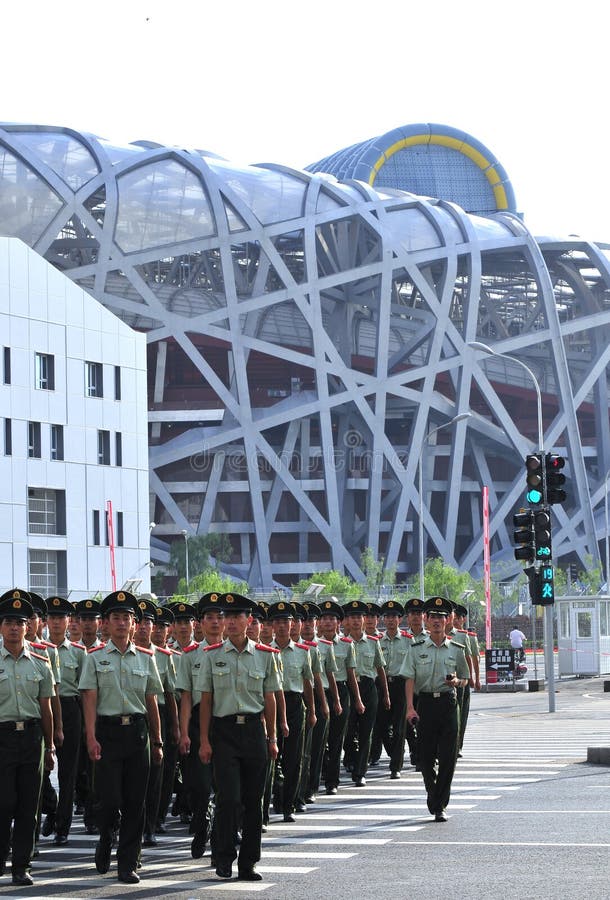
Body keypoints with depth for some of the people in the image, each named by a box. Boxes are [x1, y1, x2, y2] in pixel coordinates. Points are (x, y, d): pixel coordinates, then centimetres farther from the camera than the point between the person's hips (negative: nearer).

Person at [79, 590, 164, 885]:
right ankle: (105, 841, 24)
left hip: (137, 732, 3)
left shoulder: (145, 658, 10)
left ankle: (128, 864, 7)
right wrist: (91, 737, -14)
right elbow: (90, 699, -4)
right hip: (108, 731, -2)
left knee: (135, 802, 1)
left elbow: (151, 703, 14)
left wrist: (157, 742, 13)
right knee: (110, 798, -7)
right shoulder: (95, 658, 2)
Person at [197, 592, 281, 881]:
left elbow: (269, 699, 10)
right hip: (224, 731, -2)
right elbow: (206, 700, 3)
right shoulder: (212, 655, 1)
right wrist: (204, 740, -2)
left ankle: (248, 863, 12)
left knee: (253, 799, 4)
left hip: (254, 730, 2)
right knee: (228, 797, -10)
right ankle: (224, 858, 3)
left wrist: (271, 738, 11)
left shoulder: (264, 655, 5)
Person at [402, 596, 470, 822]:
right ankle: (433, 793, 28)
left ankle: (440, 806, 1)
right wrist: (410, 707, -12)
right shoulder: (417, 649, 3)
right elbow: (409, 679, -1)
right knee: (425, 756, 1)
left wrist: (456, 681, -8)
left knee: (448, 757, -5)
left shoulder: (456, 649, 8)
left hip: (448, 703, 1)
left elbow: (464, 678, 16)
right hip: (425, 702, 0)